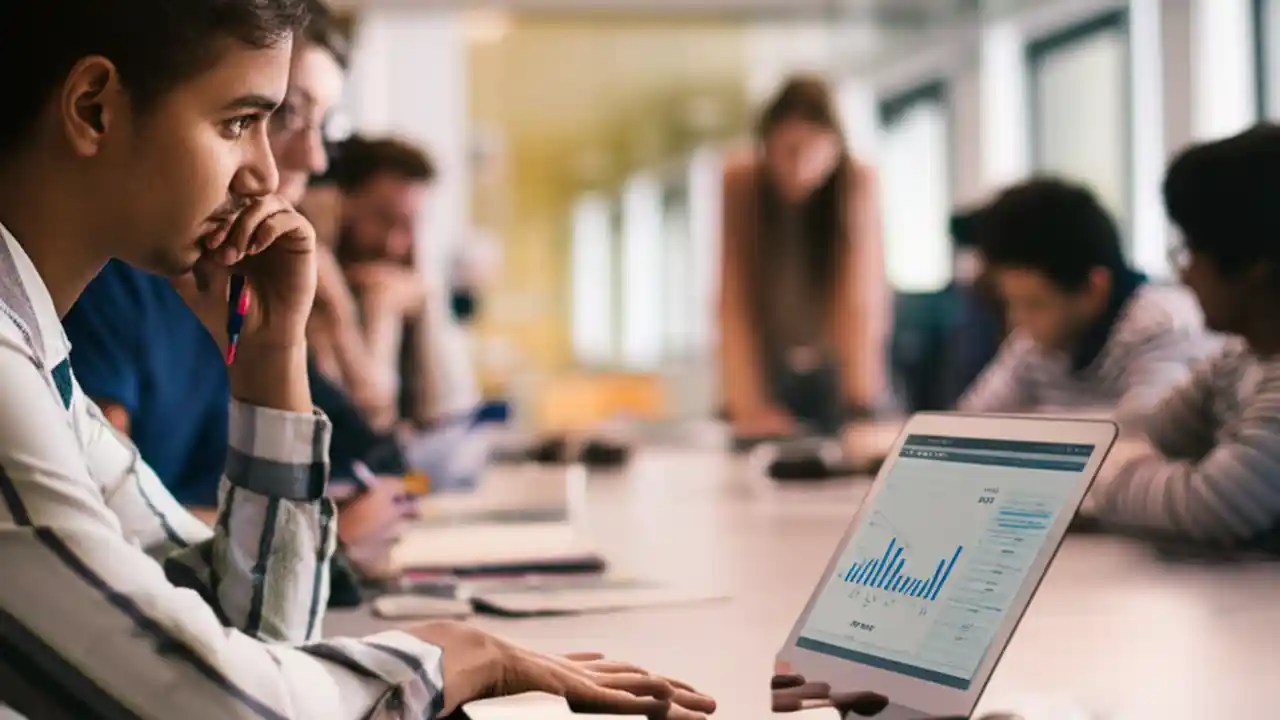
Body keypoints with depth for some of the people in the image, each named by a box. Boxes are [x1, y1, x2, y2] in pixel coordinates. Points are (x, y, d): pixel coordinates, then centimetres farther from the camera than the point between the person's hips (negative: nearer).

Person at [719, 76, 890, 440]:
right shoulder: (741, 183, -20)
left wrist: (862, 407, -37)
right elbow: (733, 304, -23)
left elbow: (861, 303, -27)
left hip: (837, 366, 0)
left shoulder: (858, 182, -22)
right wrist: (747, 405, -32)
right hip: (765, 365, 1)